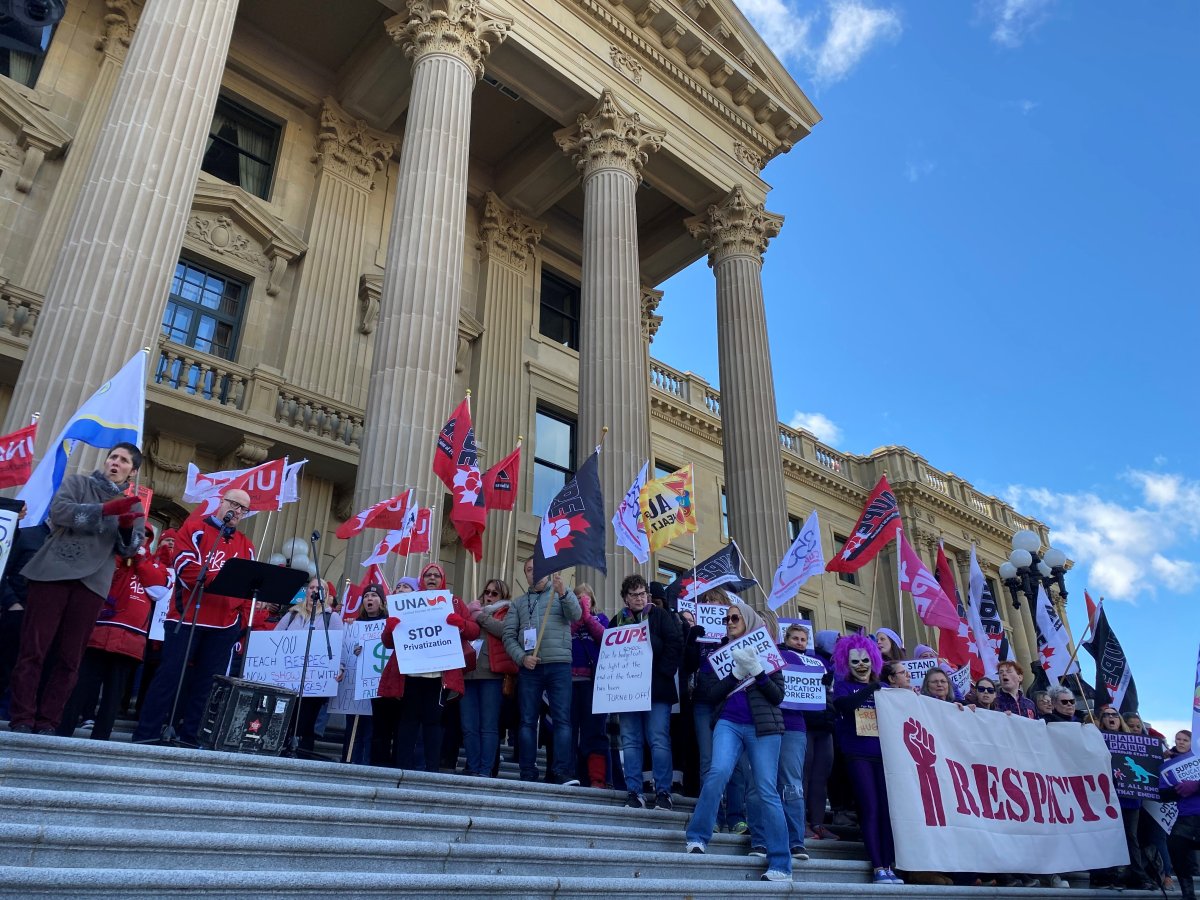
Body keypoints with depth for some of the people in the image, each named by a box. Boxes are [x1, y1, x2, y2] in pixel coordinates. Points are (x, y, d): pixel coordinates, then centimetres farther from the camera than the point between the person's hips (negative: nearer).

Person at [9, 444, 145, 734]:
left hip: (93, 582, 2)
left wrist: (126, 528, -13)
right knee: (33, 648, -5)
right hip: (54, 572, -2)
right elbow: (59, 512, -7)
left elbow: (129, 549, 9)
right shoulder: (77, 482, 12)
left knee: (70, 657, 1)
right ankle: (21, 720, 1)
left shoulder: (133, 506, 18)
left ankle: (47, 723, 6)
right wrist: (105, 510, -19)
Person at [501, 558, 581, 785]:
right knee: (528, 721, 3)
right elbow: (509, 636, 9)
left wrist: (563, 592, -26)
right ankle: (528, 774, 7)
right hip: (529, 667, 2)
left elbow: (576, 615, -8)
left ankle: (563, 772, -8)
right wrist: (522, 657, -9)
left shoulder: (563, 594, 12)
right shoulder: (518, 602, 17)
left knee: (562, 719, -7)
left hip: (559, 664, -2)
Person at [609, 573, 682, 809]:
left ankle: (663, 793, 2)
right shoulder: (617, 621, 14)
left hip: (657, 689, -3)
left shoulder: (660, 615, 6)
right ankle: (634, 793, 8)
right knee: (630, 741, 3)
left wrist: (661, 673, -10)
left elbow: (675, 644, -3)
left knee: (659, 741, -4)